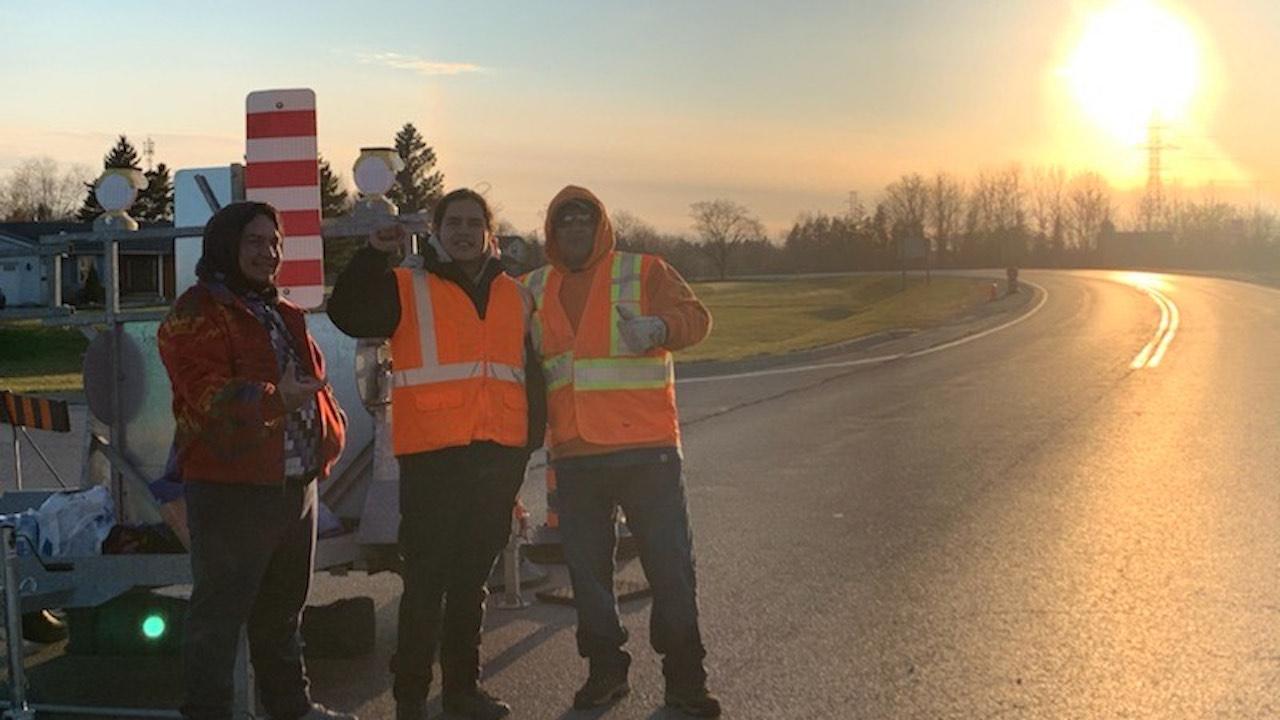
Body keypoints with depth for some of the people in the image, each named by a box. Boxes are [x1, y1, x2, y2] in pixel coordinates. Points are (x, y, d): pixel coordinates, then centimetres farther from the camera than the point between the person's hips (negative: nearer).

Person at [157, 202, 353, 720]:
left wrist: (328, 437, 8)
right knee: (219, 612, -2)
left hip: (295, 484, 9)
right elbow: (207, 395, -22)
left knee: (283, 608, 20)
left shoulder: (284, 316, 19)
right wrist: (274, 399, -35)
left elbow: (315, 384, 24)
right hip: (231, 488, -8)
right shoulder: (198, 314, -9)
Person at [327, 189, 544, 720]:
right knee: (425, 580, -3)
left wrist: (530, 440, 14)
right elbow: (348, 315, -12)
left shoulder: (514, 297, 16)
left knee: (472, 579, 14)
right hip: (432, 457, -4)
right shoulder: (405, 288, 4)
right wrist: (375, 254, -19)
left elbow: (532, 375, 19)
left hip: (497, 458, 5)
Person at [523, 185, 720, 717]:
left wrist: (660, 325, -30)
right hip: (573, 454, 4)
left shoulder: (643, 272, 2)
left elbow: (696, 317, -9)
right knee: (586, 568, 11)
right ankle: (605, 671, 26)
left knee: (670, 565, -1)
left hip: (645, 448, -4)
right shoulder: (535, 289, 13)